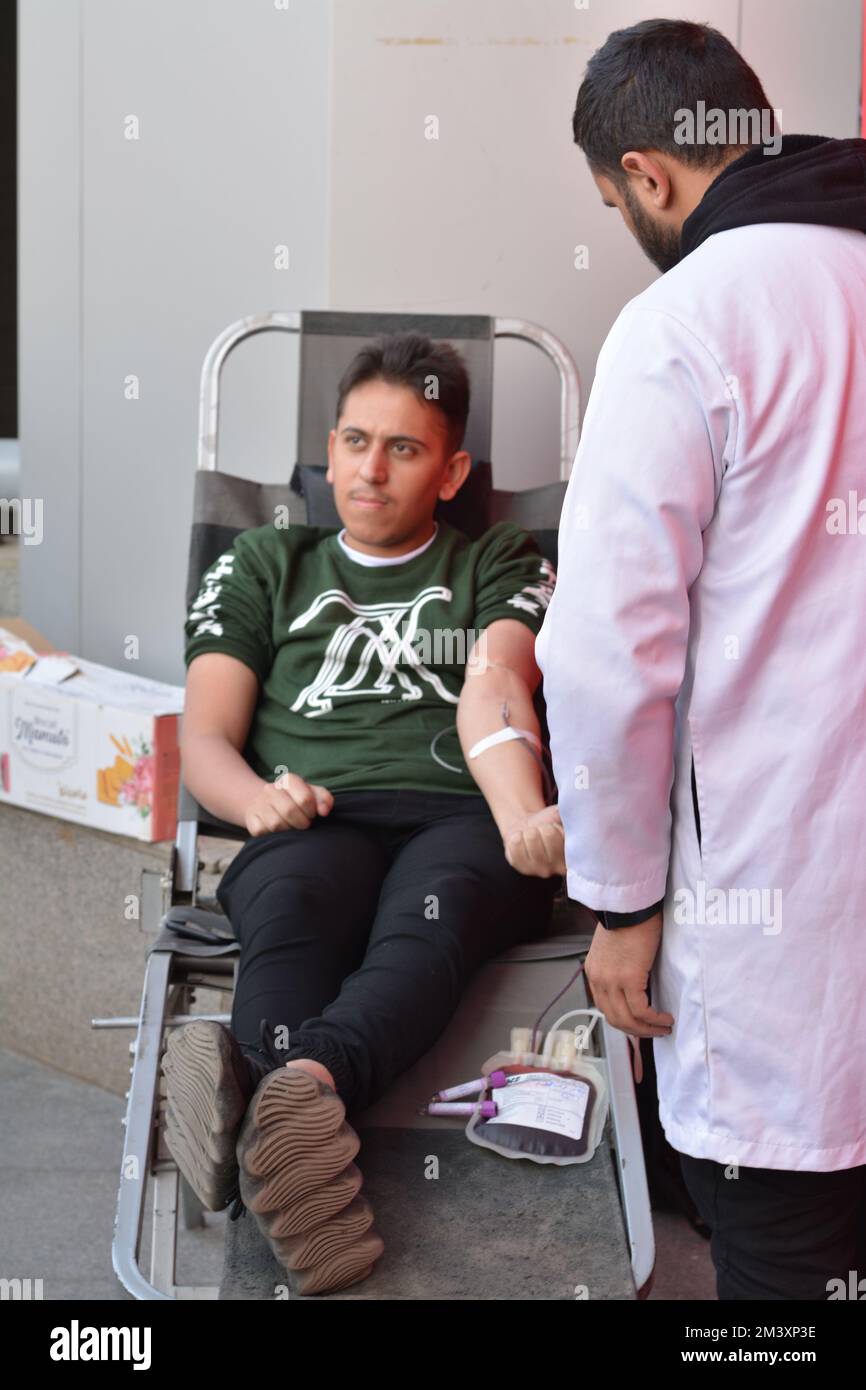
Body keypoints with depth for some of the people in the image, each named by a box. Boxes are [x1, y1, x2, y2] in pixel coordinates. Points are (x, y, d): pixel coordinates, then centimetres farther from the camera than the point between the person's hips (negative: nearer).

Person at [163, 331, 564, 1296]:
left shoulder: (500, 566, 24)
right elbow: (205, 737, 16)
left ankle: (299, 1081, -65)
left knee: (430, 914, -38)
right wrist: (260, 800, -10)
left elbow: (493, 686, 0)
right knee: (289, 908, -37)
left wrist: (523, 817, -23)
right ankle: (304, 1149, -63)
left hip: (464, 819, 0)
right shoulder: (263, 567, 28)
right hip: (312, 823, 1)